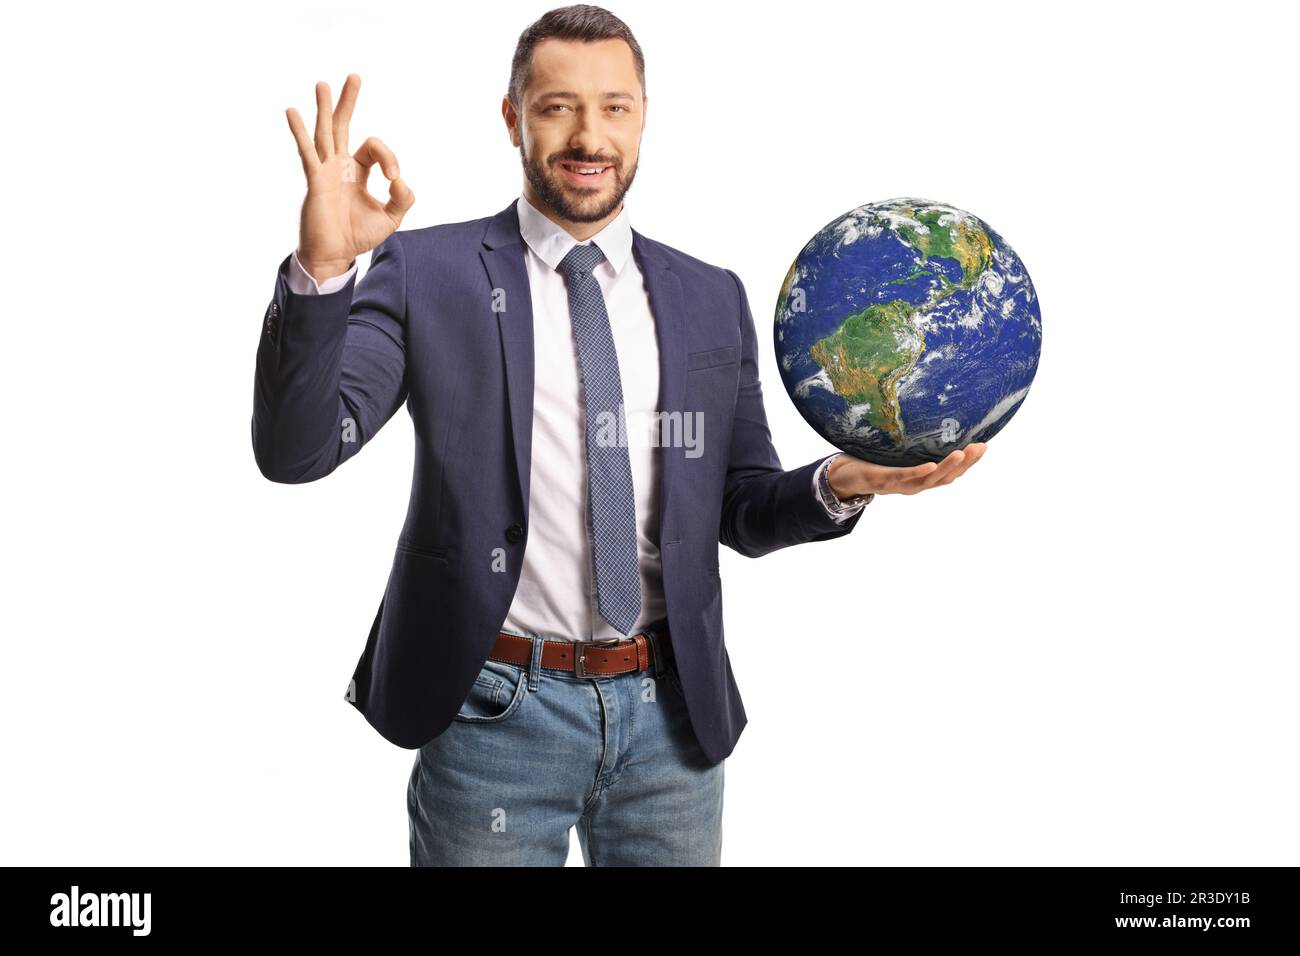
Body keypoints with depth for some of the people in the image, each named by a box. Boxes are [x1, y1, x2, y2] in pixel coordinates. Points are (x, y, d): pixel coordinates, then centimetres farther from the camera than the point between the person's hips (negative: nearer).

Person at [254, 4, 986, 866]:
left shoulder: (713, 298, 6)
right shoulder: (426, 273, -3)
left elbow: (740, 511, 10)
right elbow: (296, 450, -12)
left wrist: (837, 484, -10)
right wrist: (321, 268, -26)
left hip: (674, 707, 3)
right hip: (495, 710, -2)